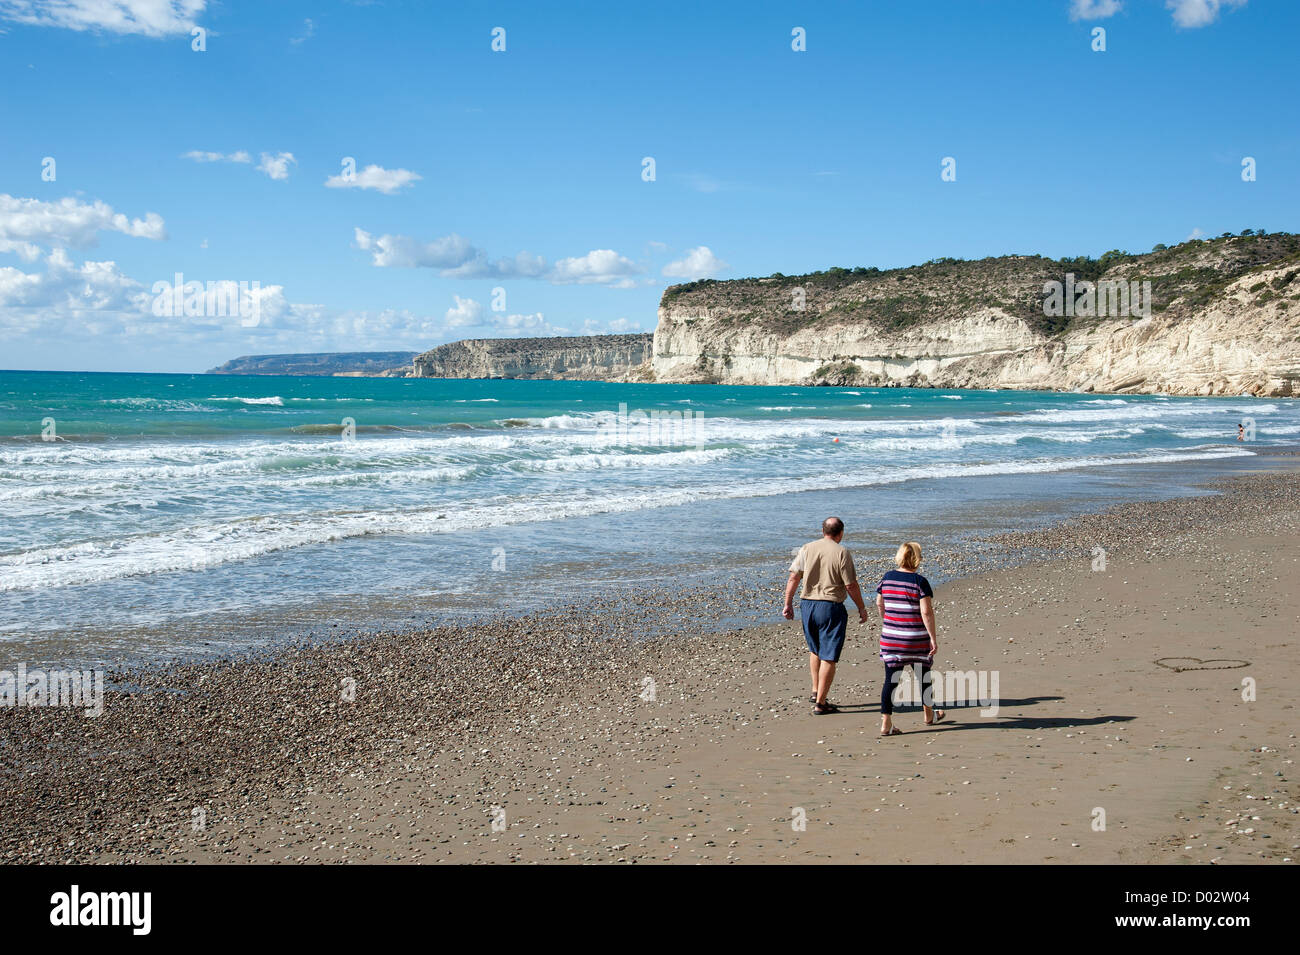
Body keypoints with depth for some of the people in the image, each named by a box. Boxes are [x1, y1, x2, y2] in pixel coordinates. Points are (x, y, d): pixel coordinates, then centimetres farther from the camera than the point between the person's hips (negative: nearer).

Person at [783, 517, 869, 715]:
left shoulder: (807, 549, 3)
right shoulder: (842, 553, -9)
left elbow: (793, 578, 1)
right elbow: (851, 585, -10)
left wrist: (788, 604, 7)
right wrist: (862, 608, 2)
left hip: (807, 604, 5)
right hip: (831, 607, -5)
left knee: (815, 650, 25)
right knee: (828, 657, 1)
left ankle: (816, 691, 28)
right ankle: (820, 703, 2)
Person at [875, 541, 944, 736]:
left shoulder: (887, 578, 2)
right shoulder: (920, 582, -13)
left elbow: (879, 603, 14)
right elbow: (926, 612, -17)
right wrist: (933, 638, -12)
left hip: (891, 637, 4)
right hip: (917, 639, -3)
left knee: (891, 679, 4)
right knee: (923, 675, 17)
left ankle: (886, 723, -2)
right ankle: (929, 714, 35)